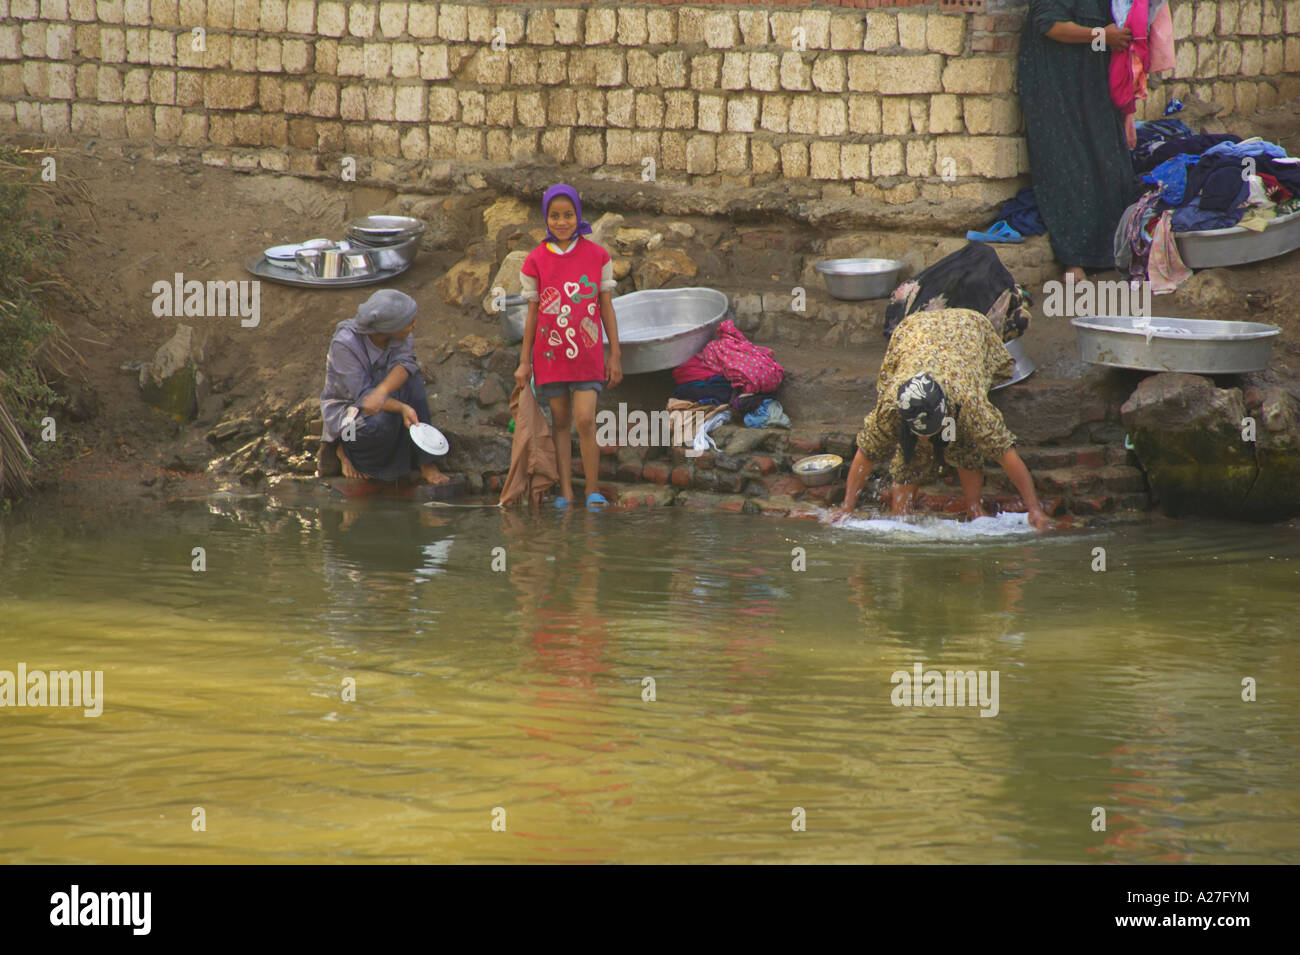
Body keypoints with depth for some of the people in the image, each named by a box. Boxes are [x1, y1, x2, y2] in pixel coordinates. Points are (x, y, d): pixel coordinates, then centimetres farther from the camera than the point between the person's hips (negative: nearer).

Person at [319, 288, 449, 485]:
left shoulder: (404, 335, -13)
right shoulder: (345, 343, -29)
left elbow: (405, 363, -28)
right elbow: (363, 394, -29)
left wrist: (382, 391, -48)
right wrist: (403, 408, -43)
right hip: (346, 408, -5)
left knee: (412, 380, -25)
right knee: (383, 423, -37)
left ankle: (425, 463, -21)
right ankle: (344, 448, -3)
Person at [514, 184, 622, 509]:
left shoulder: (597, 255, 0)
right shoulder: (536, 260, 1)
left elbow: (606, 306, 4)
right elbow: (533, 312, 6)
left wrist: (615, 355, 4)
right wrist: (524, 361, 6)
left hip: (587, 353, -1)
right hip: (550, 354, 1)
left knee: (585, 419, -9)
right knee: (560, 421, 6)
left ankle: (593, 491, 1)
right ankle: (565, 491, 11)